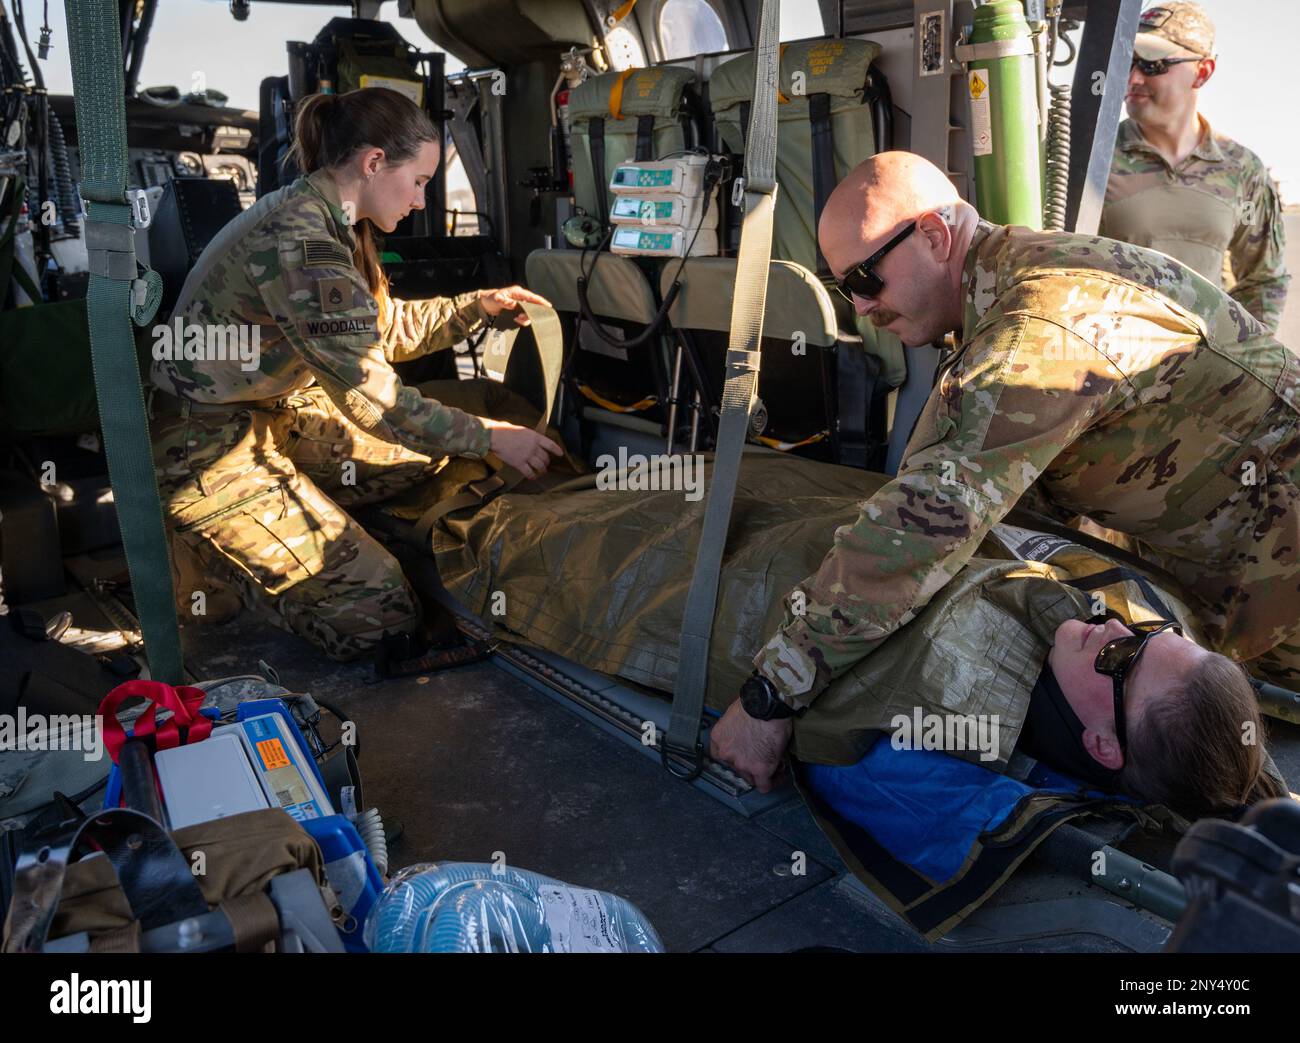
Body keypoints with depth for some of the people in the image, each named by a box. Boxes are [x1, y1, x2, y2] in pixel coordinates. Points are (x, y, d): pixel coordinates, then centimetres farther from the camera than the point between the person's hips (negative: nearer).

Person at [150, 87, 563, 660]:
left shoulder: (317, 215, 3)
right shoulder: (301, 246, -27)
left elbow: (384, 327, 16)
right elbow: (374, 402, -24)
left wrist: (478, 306, 10)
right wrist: (490, 437, -15)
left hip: (269, 413, 10)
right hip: (207, 454, -10)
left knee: (428, 451, 15)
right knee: (379, 616, -12)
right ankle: (207, 556, 5)